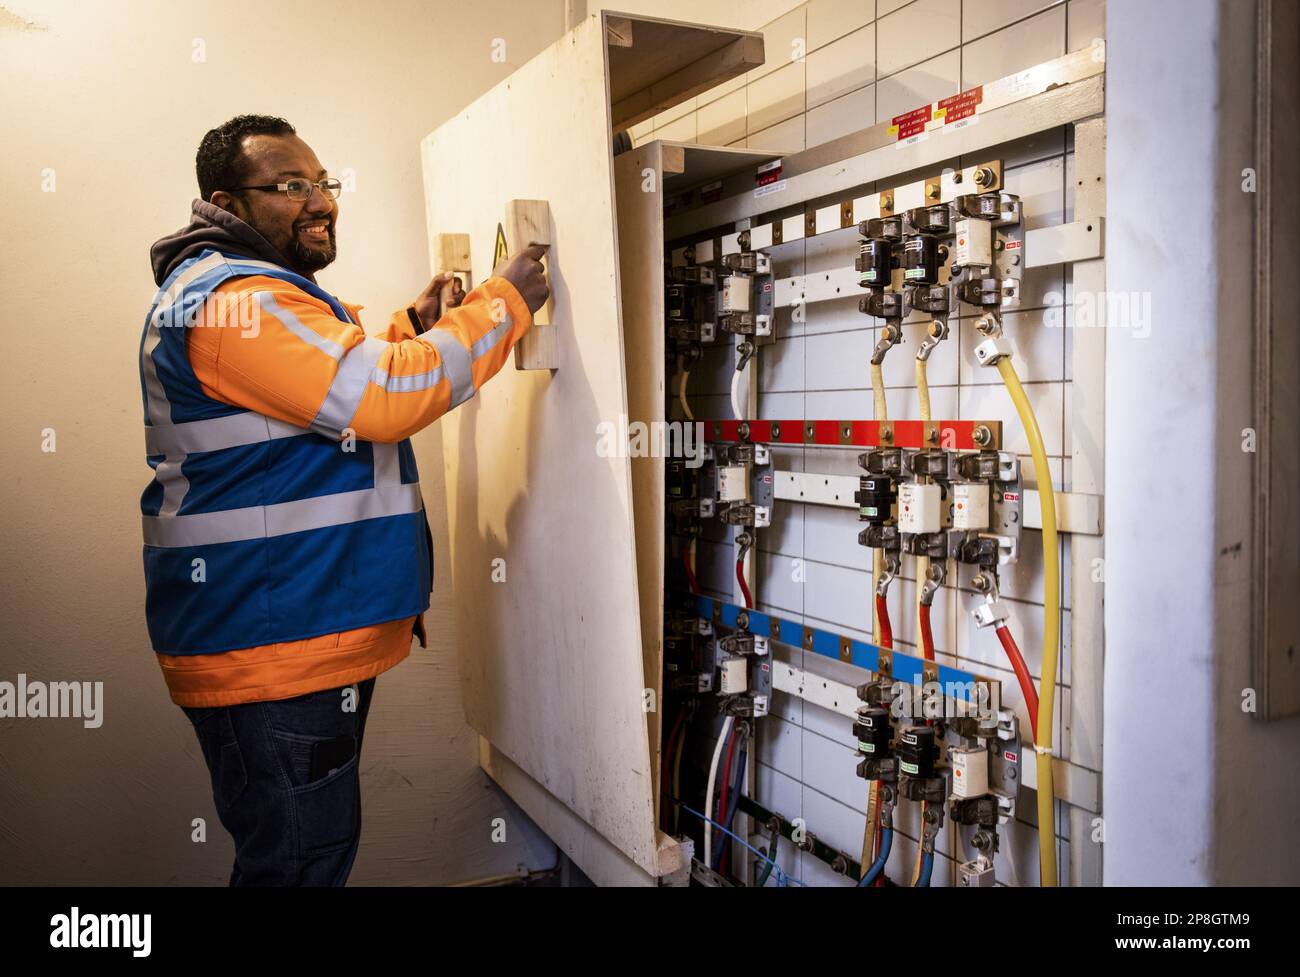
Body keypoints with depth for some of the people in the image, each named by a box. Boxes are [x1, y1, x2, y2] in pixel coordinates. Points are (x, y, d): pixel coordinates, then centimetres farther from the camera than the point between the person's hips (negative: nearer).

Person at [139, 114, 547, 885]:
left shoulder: (257, 291, 19)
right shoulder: (231, 299, -18)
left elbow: (336, 392, 30)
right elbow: (381, 397, -26)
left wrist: (412, 329, 13)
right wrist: (506, 302, -16)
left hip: (312, 639, 11)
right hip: (273, 652, -11)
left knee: (315, 850, 21)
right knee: (300, 862, 2)